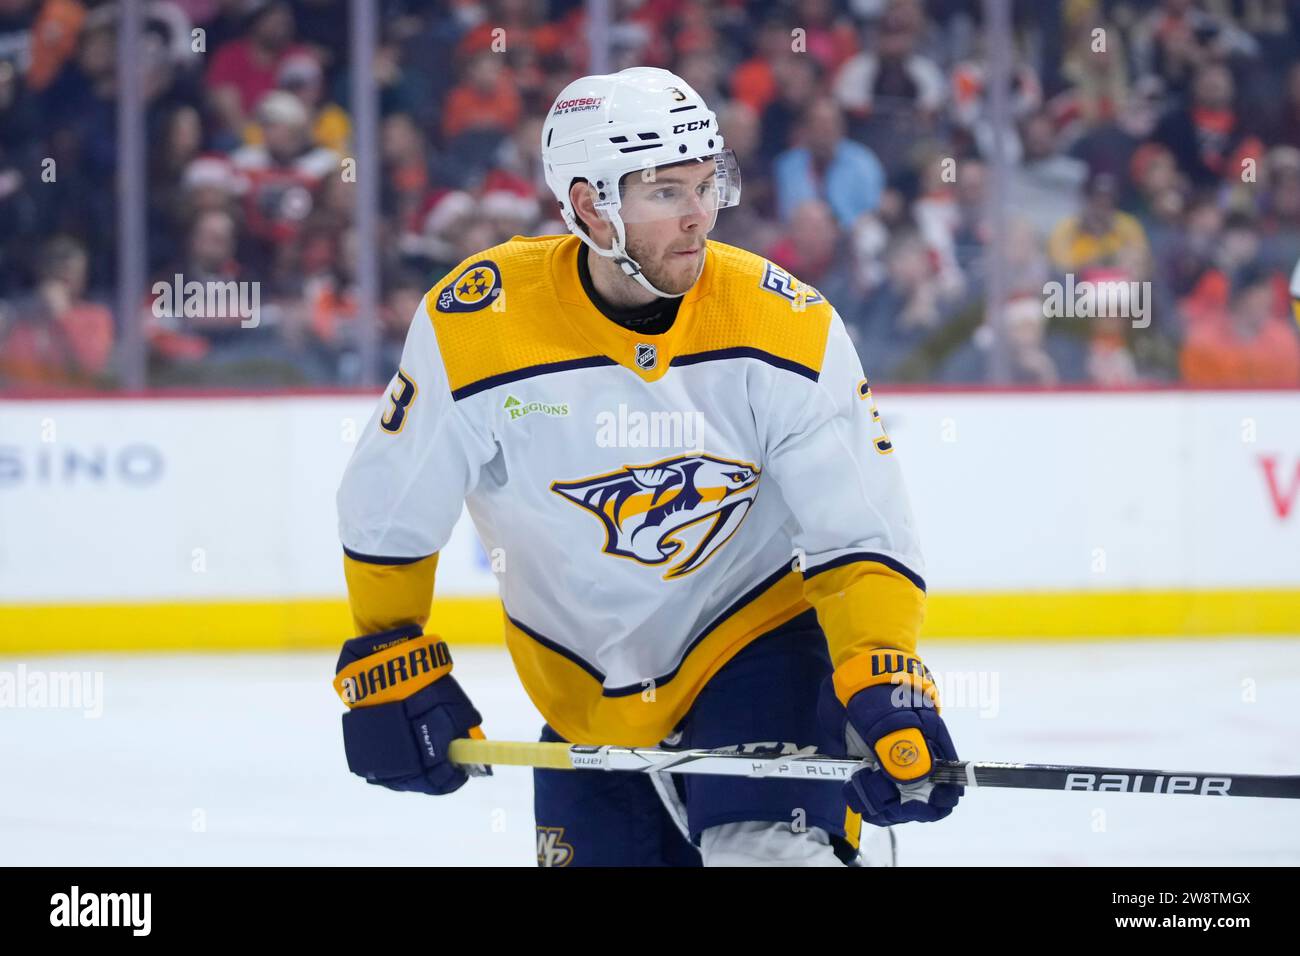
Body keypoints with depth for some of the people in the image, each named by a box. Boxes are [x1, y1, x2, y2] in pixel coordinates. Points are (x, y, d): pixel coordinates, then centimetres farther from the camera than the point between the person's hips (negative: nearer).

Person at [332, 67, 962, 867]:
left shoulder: (787, 327, -18)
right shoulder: (477, 324, -18)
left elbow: (859, 532, -16)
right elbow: (389, 507, -4)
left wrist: (886, 689, -28)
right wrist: (391, 667, -3)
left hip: (757, 646, -2)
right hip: (583, 689, 2)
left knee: (767, 849, -24)